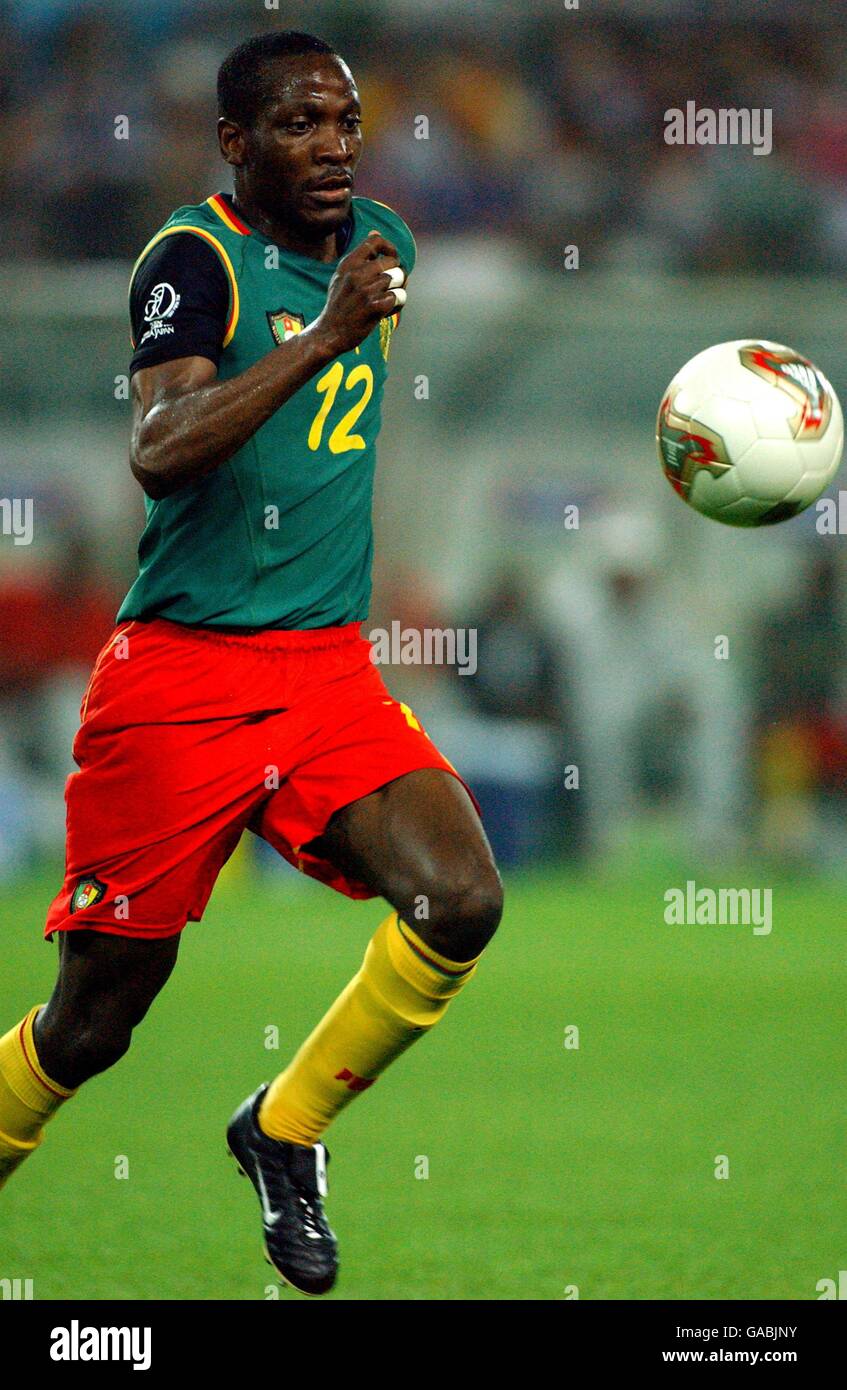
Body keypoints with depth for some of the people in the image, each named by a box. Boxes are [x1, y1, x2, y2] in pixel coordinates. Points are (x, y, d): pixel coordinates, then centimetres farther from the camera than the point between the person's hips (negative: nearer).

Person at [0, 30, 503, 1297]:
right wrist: (323, 337, -34)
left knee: (459, 903, -18)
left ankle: (287, 1129, 3)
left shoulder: (378, 243, 10)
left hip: (329, 669, 5)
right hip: (180, 672, -5)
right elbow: (160, 451, -29)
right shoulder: (198, 257, -12)